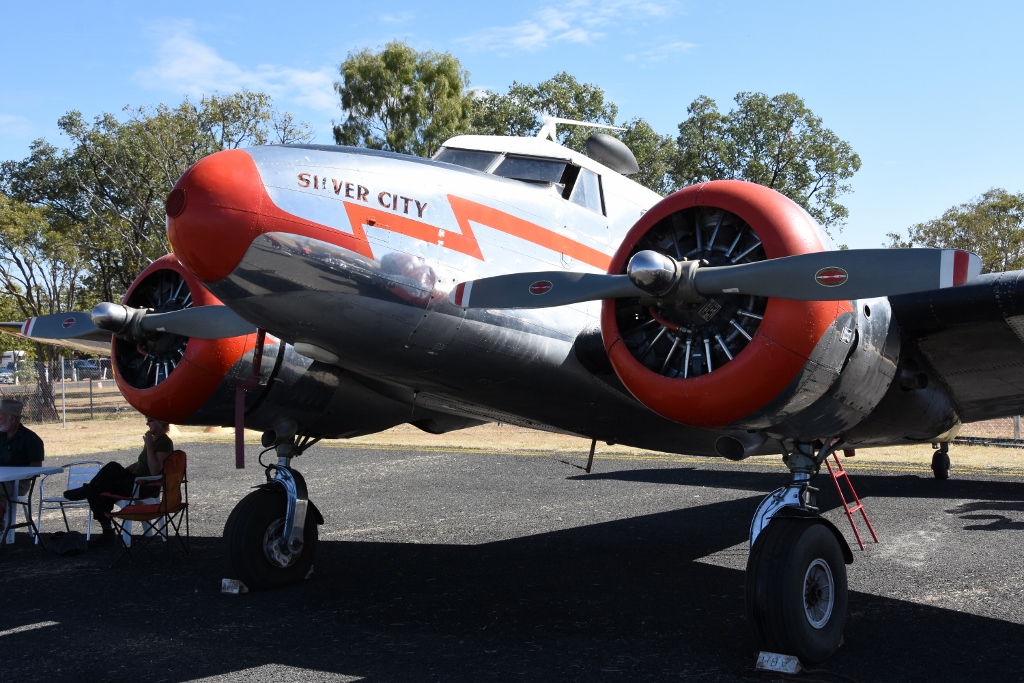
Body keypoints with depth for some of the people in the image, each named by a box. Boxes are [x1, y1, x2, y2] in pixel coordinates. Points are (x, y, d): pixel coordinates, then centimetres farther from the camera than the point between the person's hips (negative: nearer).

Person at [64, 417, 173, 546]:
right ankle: (107, 532, -7)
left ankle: (86, 490, 1)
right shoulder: (152, 440, 14)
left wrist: (149, 446, -24)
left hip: (146, 488, -9)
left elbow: (155, 471, -23)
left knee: (113, 468, -23)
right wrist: (123, 471, 8)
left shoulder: (165, 443, -14)